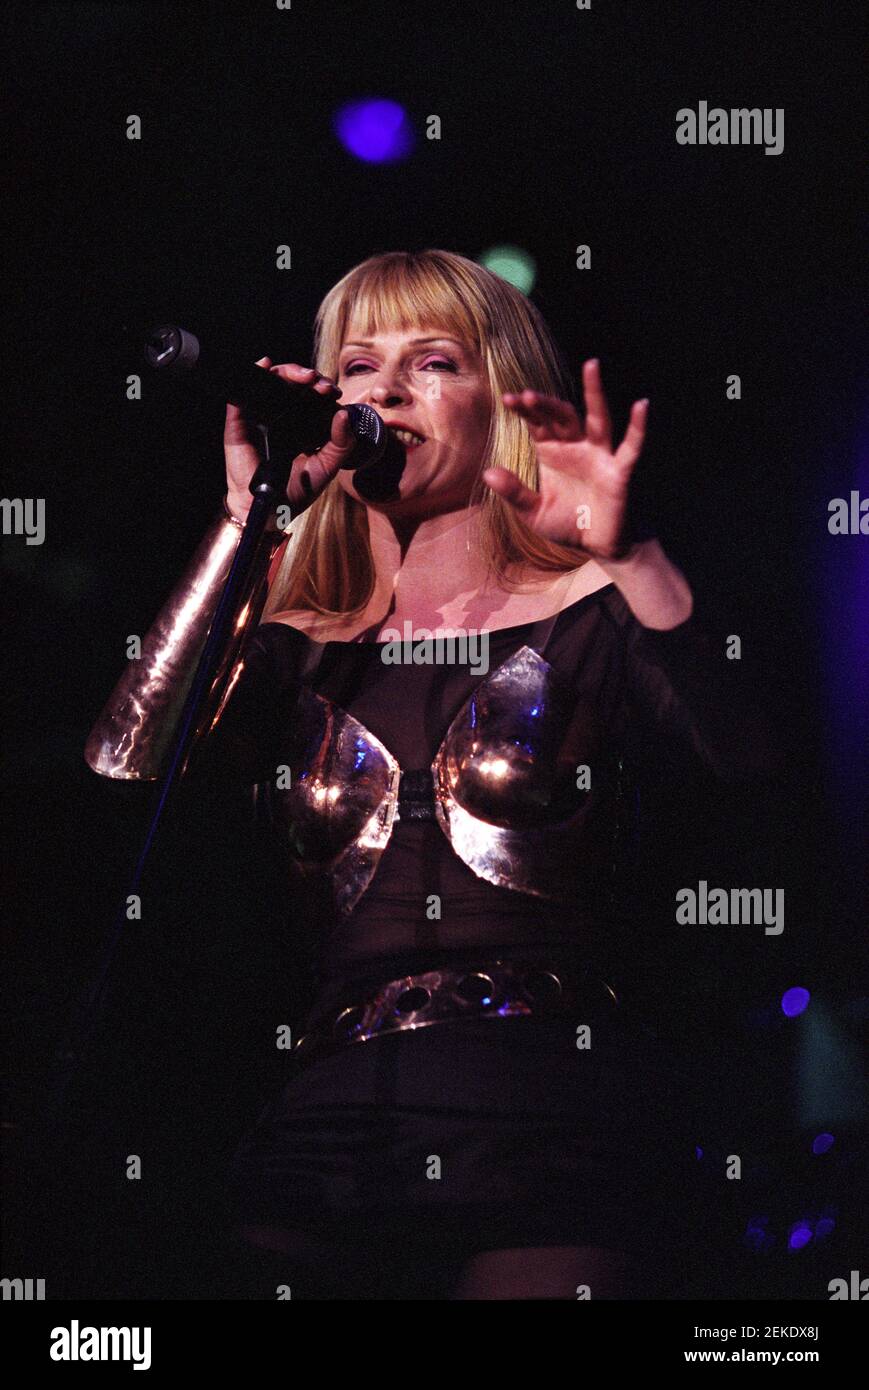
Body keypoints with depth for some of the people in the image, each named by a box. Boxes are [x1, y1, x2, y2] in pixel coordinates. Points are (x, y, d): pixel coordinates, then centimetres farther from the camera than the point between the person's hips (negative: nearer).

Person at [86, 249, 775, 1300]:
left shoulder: (595, 616, 7)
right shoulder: (294, 650, 14)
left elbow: (754, 772, -12)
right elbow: (123, 781, -6)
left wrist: (632, 558, -25)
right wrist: (248, 516, -4)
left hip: (554, 1127, -2)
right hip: (330, 1124, 3)